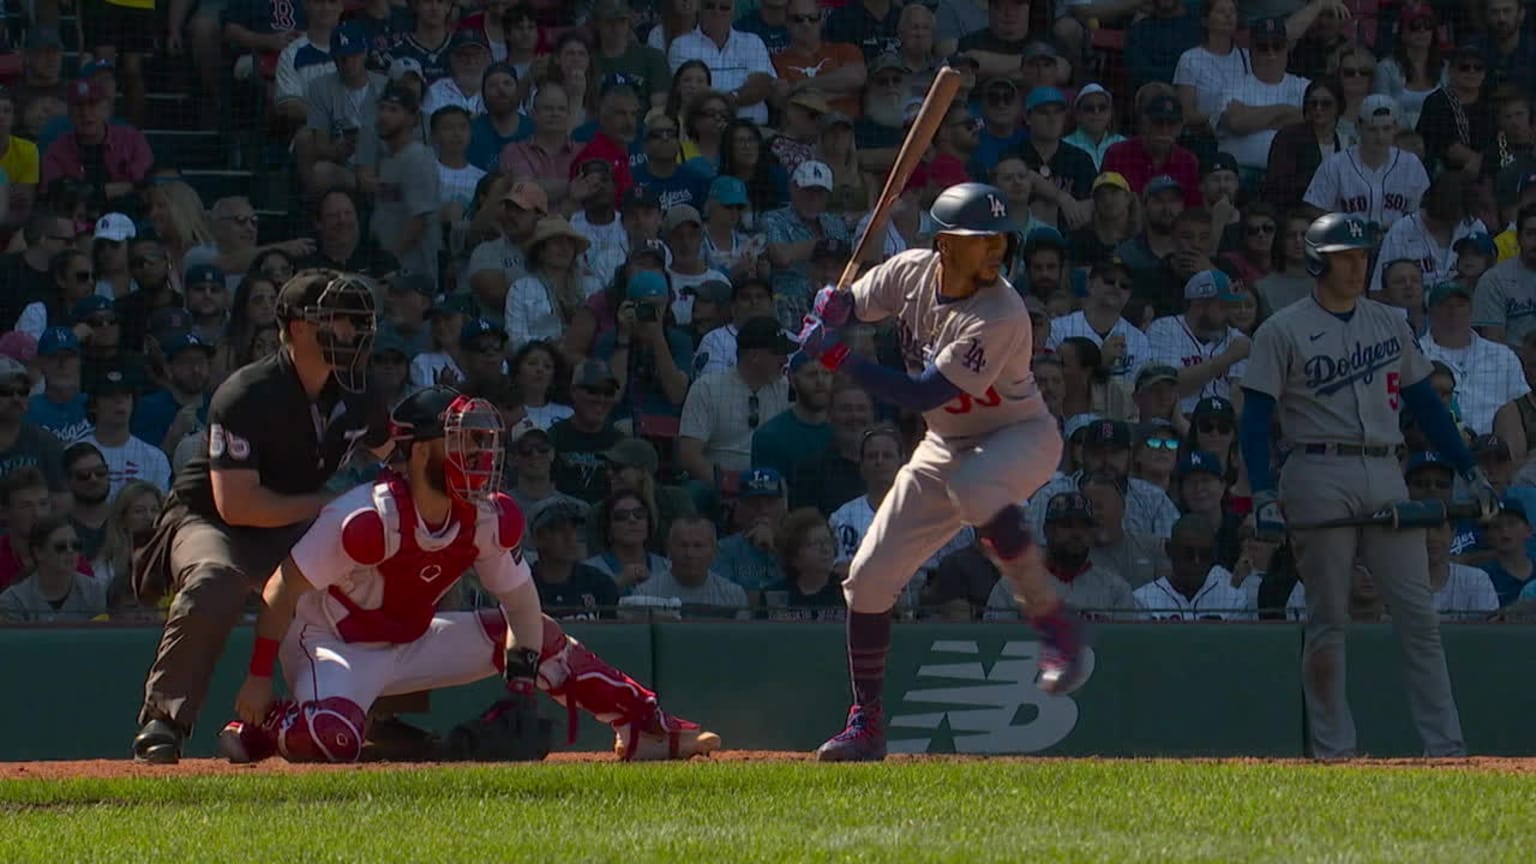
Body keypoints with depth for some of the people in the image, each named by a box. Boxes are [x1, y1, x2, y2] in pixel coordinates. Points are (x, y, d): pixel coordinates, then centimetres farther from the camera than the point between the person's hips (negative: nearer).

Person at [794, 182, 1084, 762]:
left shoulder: (1001, 315, -29)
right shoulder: (910, 273, -10)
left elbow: (923, 394, -31)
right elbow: (846, 308, 8)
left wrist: (837, 358, -30)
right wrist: (829, 310, -17)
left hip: (1021, 436, -6)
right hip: (946, 447, 6)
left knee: (973, 485, -42)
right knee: (868, 579, 0)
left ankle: (1053, 625, -30)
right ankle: (866, 725, 15)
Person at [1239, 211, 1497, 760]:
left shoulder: (1388, 324, 15)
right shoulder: (1283, 332, 1)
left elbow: (1424, 402, 18)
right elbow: (1255, 417, -4)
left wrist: (1470, 471, 10)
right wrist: (1264, 496, -16)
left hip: (1385, 475, 4)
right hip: (1320, 477, -4)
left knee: (1418, 613, -2)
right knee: (1328, 619, -1)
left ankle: (1445, 746, -2)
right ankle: (1333, 750, 6)